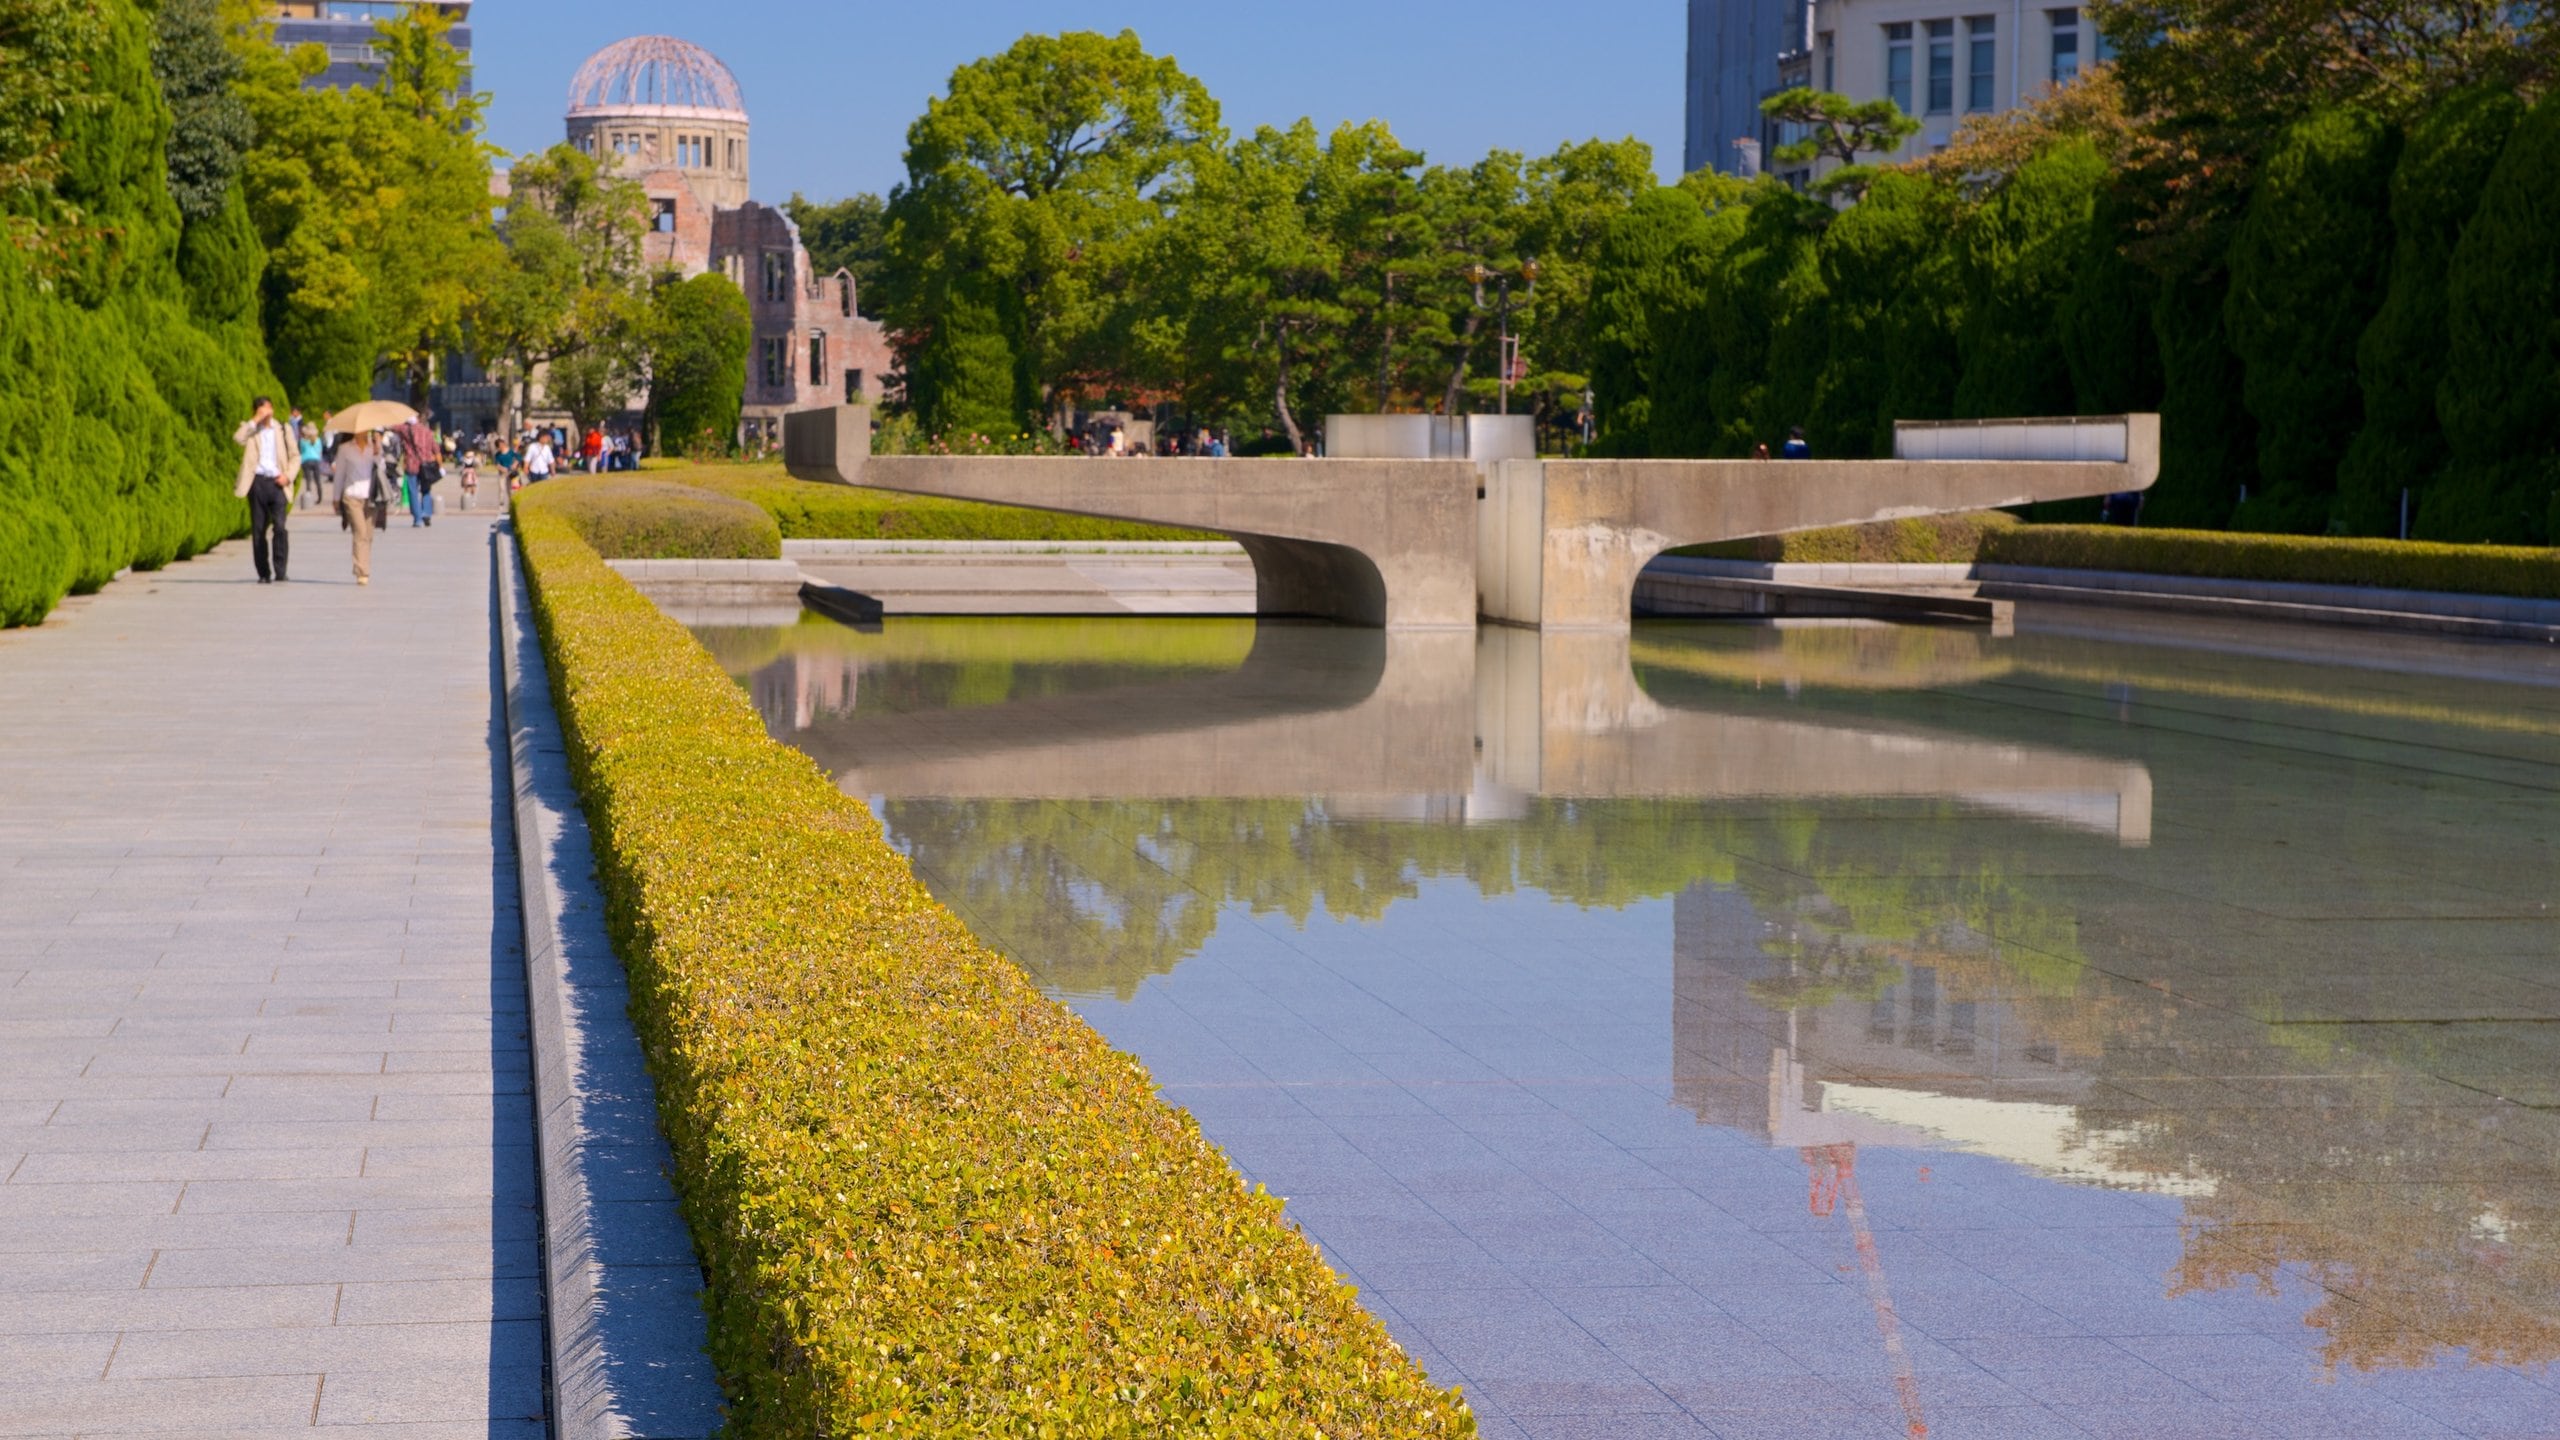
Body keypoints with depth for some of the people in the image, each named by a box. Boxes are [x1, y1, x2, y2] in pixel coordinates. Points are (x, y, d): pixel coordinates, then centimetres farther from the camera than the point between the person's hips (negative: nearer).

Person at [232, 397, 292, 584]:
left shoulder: (282, 428, 11)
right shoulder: (249, 428, 6)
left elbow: (295, 455, 14)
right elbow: (237, 439, -17)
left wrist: (287, 475, -1)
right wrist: (255, 421, -16)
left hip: (276, 482, 0)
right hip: (257, 482, 0)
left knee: (279, 526, -15)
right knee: (258, 530, 3)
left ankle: (280, 571, -12)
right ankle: (264, 574, 10)